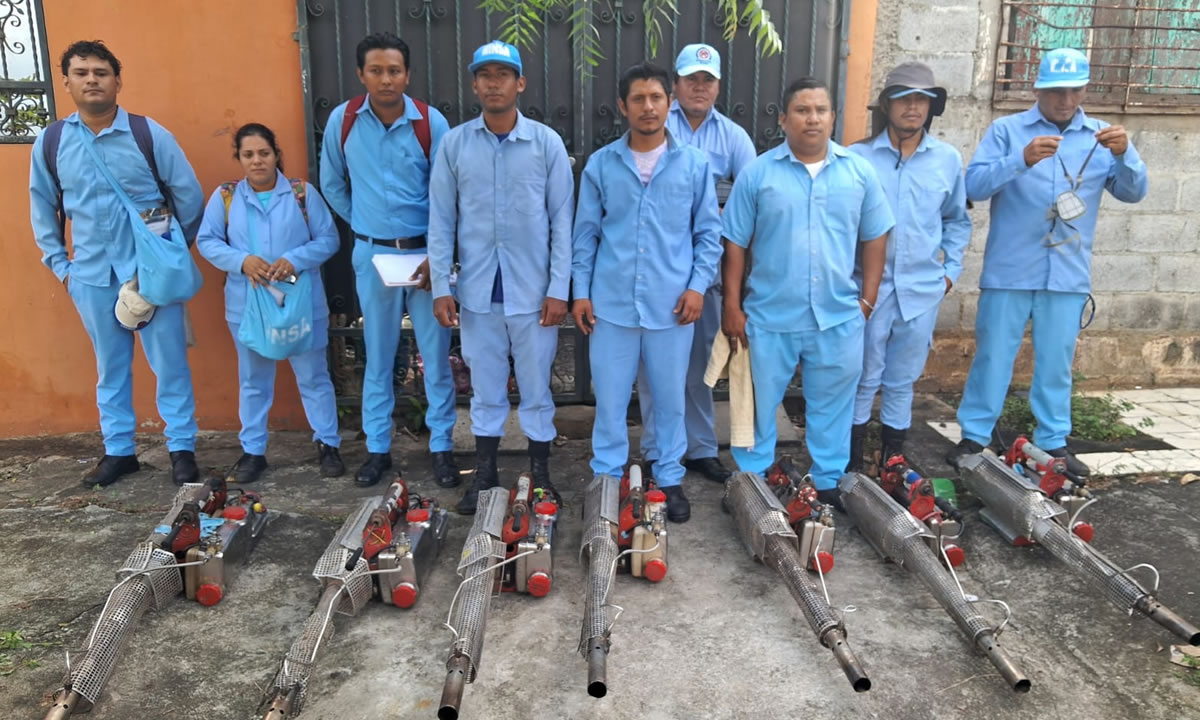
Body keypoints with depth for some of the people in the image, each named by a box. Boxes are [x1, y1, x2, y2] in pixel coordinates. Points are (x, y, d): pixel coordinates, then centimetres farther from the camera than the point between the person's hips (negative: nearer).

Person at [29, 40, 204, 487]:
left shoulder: (149, 134, -6)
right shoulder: (49, 142, 2)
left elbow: (189, 195, 1)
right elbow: (42, 208, 13)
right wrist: (59, 265, 10)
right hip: (91, 276, 3)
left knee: (169, 363, 3)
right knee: (110, 367, 13)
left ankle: (181, 449, 14)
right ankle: (118, 451, 25)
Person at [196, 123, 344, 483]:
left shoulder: (303, 192, -2)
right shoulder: (225, 196, 1)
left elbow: (328, 239, -3)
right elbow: (206, 241, 2)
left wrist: (295, 260, -18)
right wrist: (242, 260, -16)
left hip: (301, 302, -1)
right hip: (247, 304, 2)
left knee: (312, 375, 7)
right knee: (253, 380, 14)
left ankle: (328, 444, 22)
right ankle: (253, 451, 27)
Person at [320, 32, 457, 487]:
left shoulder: (432, 123, -7)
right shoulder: (342, 120, -3)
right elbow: (331, 184, 12)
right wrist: (365, 225, 12)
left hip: (425, 252, -1)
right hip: (372, 255, 1)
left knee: (436, 354, 5)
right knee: (378, 356, 10)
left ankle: (442, 447, 19)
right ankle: (377, 448, 24)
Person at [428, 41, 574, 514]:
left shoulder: (547, 142, -3)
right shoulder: (455, 143, 1)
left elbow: (562, 219, -2)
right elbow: (441, 219, 4)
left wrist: (559, 288, -7)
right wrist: (440, 286, -1)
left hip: (532, 290, -1)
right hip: (478, 290, 2)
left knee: (536, 387, 10)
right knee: (485, 387, 13)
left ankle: (540, 477, 25)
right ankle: (484, 477, 28)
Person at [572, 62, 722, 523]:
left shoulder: (695, 164, 2)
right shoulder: (600, 164, 3)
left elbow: (708, 232, 5)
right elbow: (586, 232, 6)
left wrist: (697, 285, -5)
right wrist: (581, 291, 1)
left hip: (671, 305, 0)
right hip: (611, 303, 0)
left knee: (670, 398, 11)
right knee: (609, 399, 8)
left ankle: (669, 478, 27)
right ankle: (606, 477, 24)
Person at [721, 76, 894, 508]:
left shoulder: (859, 172, 4)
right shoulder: (758, 173, -2)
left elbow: (875, 238, 10)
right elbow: (735, 244, -1)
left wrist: (868, 298, 5)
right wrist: (732, 307, -4)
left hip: (839, 316, 2)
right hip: (769, 315, -1)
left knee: (831, 404, 14)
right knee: (759, 404, 10)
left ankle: (829, 481, 30)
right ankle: (750, 480, 26)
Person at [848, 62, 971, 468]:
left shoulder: (948, 160, 5)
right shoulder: (858, 157, -4)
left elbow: (957, 220, 16)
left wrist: (950, 270, 9)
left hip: (922, 289, 3)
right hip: (868, 287, -2)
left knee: (903, 381, 13)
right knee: (863, 379, 5)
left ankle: (893, 461, 26)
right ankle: (852, 464, 19)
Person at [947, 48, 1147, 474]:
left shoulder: (1101, 137, 9)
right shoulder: (1007, 130, 0)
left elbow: (1133, 193, 3)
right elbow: (974, 185, -11)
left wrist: (1124, 154, -16)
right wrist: (1022, 159, -26)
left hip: (1068, 275, 3)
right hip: (1010, 272, -3)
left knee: (1057, 362, 10)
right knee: (993, 356, 3)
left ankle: (1053, 443, 22)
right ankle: (974, 436, 14)